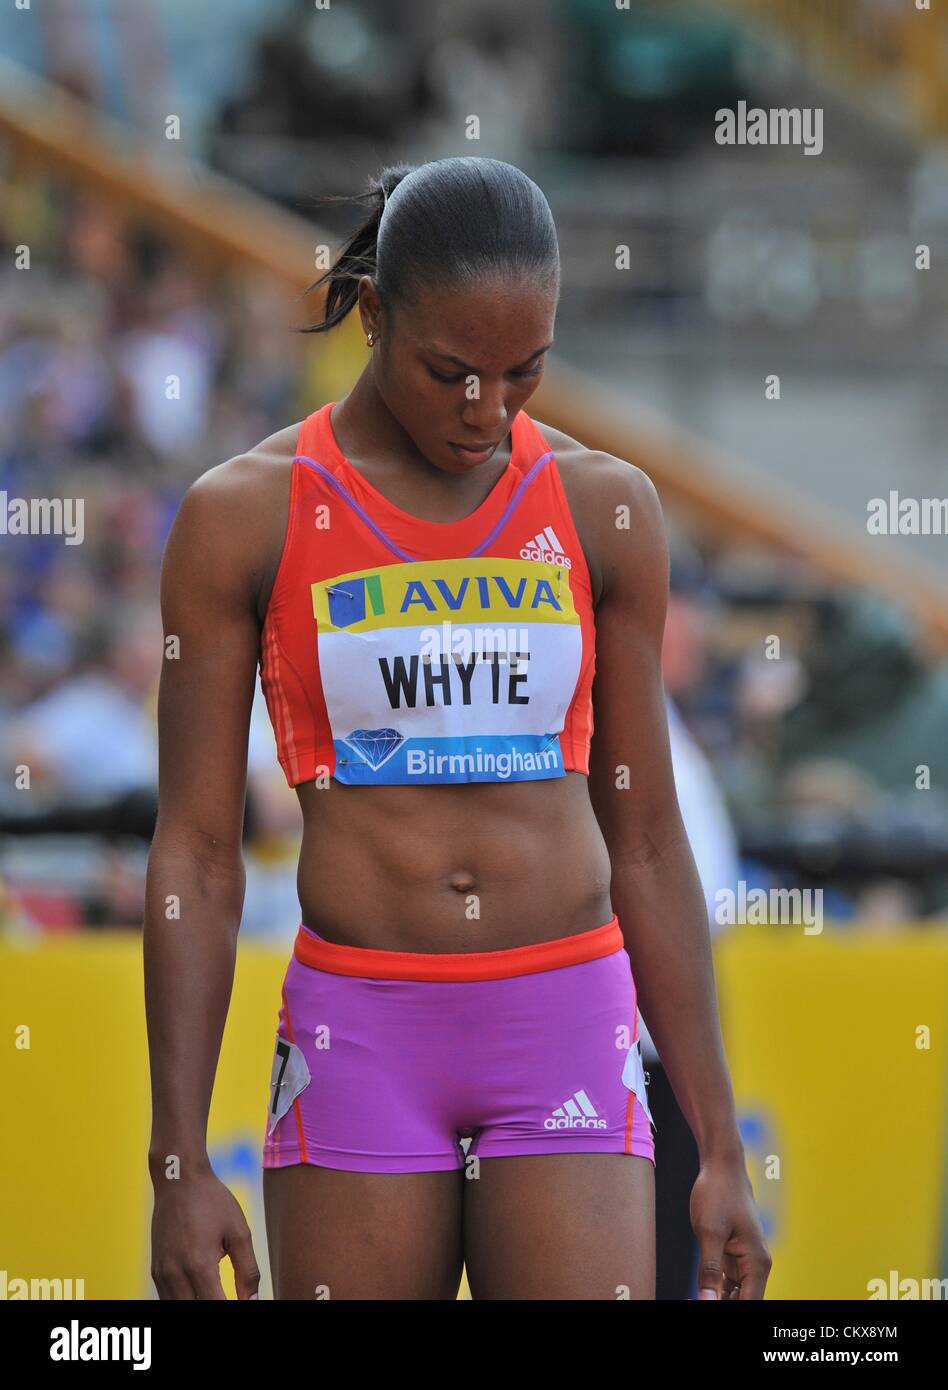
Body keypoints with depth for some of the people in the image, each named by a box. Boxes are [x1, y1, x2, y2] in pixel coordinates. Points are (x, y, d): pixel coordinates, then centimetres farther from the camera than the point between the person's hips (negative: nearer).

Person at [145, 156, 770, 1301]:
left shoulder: (602, 510, 6)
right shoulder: (245, 515, 0)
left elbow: (646, 843, 11)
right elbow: (195, 854, 0)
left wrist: (720, 1151, 8)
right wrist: (178, 1164, -5)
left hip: (568, 1034, 1)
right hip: (356, 1036, -1)